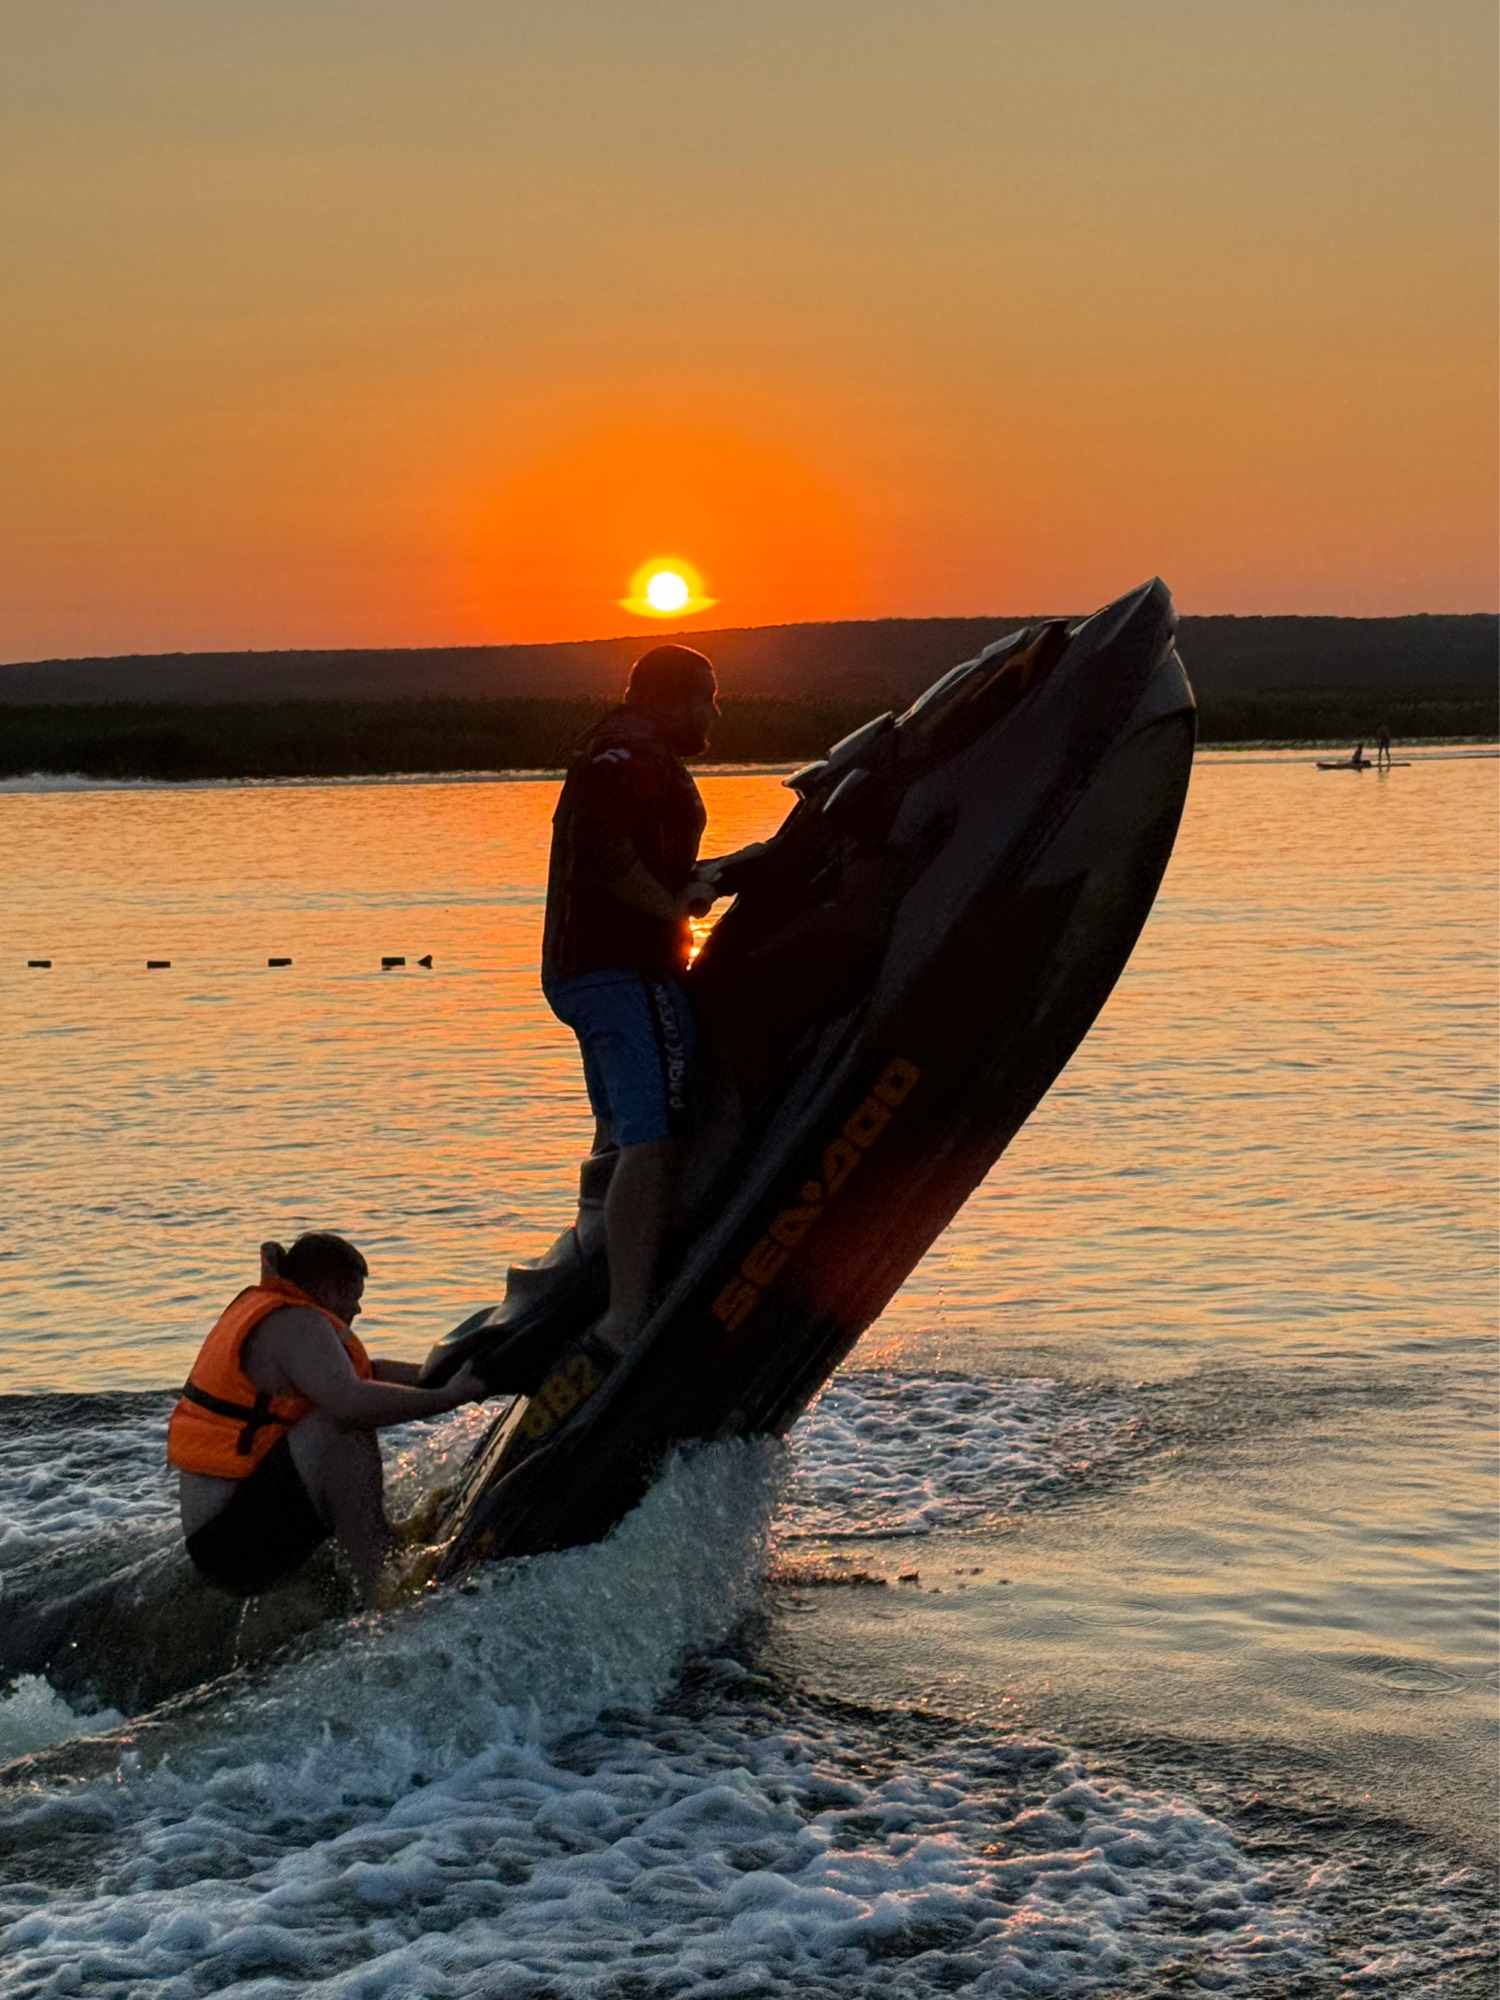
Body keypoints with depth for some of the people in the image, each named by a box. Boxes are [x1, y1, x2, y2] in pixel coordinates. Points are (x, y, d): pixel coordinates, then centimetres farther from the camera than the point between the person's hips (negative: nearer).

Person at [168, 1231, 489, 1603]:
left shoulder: (261, 1308, 18)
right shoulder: (296, 1324, -13)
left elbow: (366, 1374, 26)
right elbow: (350, 1402, -32)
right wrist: (450, 1396, -25)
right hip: (235, 1544, -11)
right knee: (346, 1427, -27)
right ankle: (379, 1594, -33)